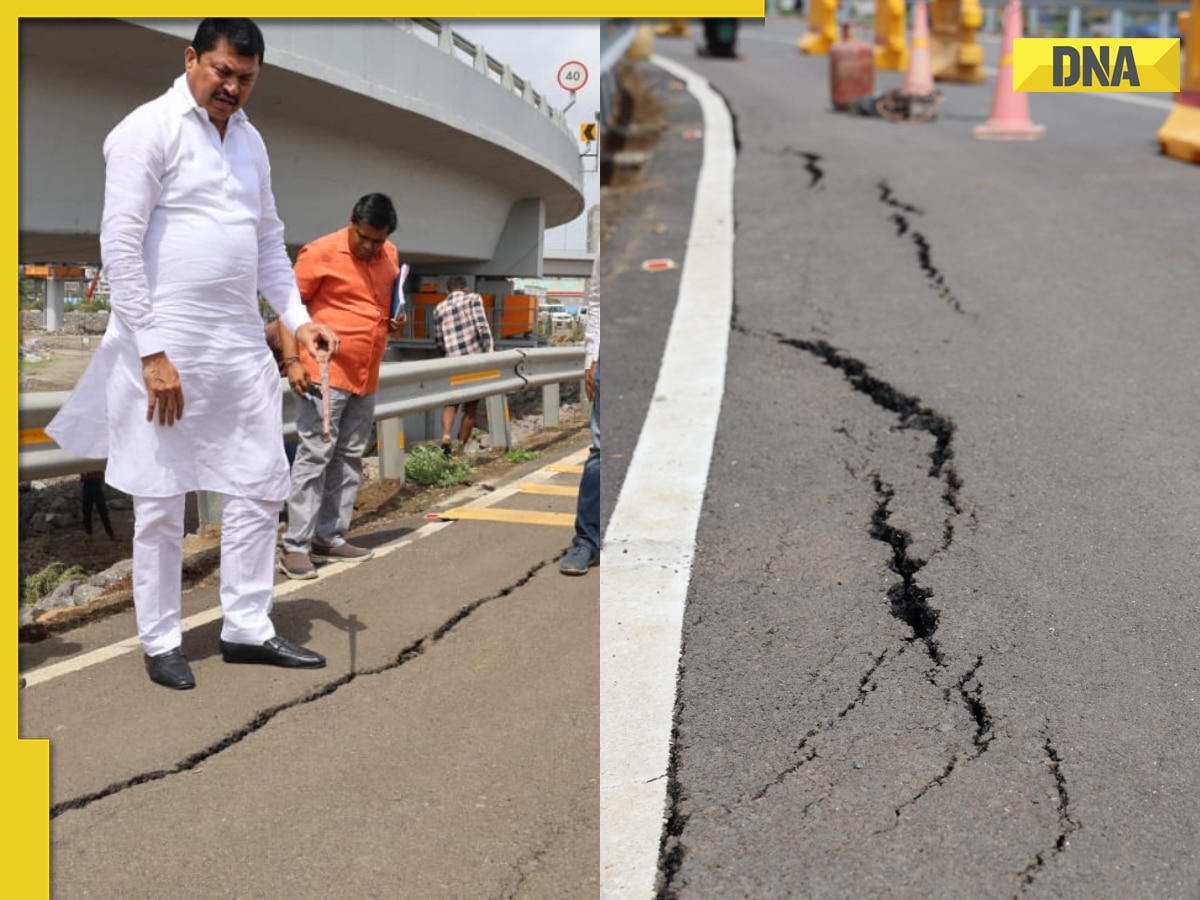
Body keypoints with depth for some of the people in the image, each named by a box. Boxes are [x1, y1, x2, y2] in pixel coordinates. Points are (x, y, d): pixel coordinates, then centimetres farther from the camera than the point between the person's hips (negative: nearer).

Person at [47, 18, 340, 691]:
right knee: (161, 502, 3)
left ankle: (248, 629, 20)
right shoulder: (149, 130, -7)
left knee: (261, 488, 8)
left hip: (242, 345, 7)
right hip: (167, 344, -7)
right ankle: (161, 643, 15)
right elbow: (121, 246, -13)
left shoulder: (249, 139, 14)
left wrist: (298, 318, 6)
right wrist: (152, 353, -18)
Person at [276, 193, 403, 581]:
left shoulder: (390, 257, 11)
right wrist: (291, 360, -17)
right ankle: (295, 547, -6)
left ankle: (330, 538, 17)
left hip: (366, 377, 7)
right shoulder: (321, 253, -9)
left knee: (349, 458, 9)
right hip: (325, 373, -7)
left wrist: (395, 322, 5)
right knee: (314, 455, -8)